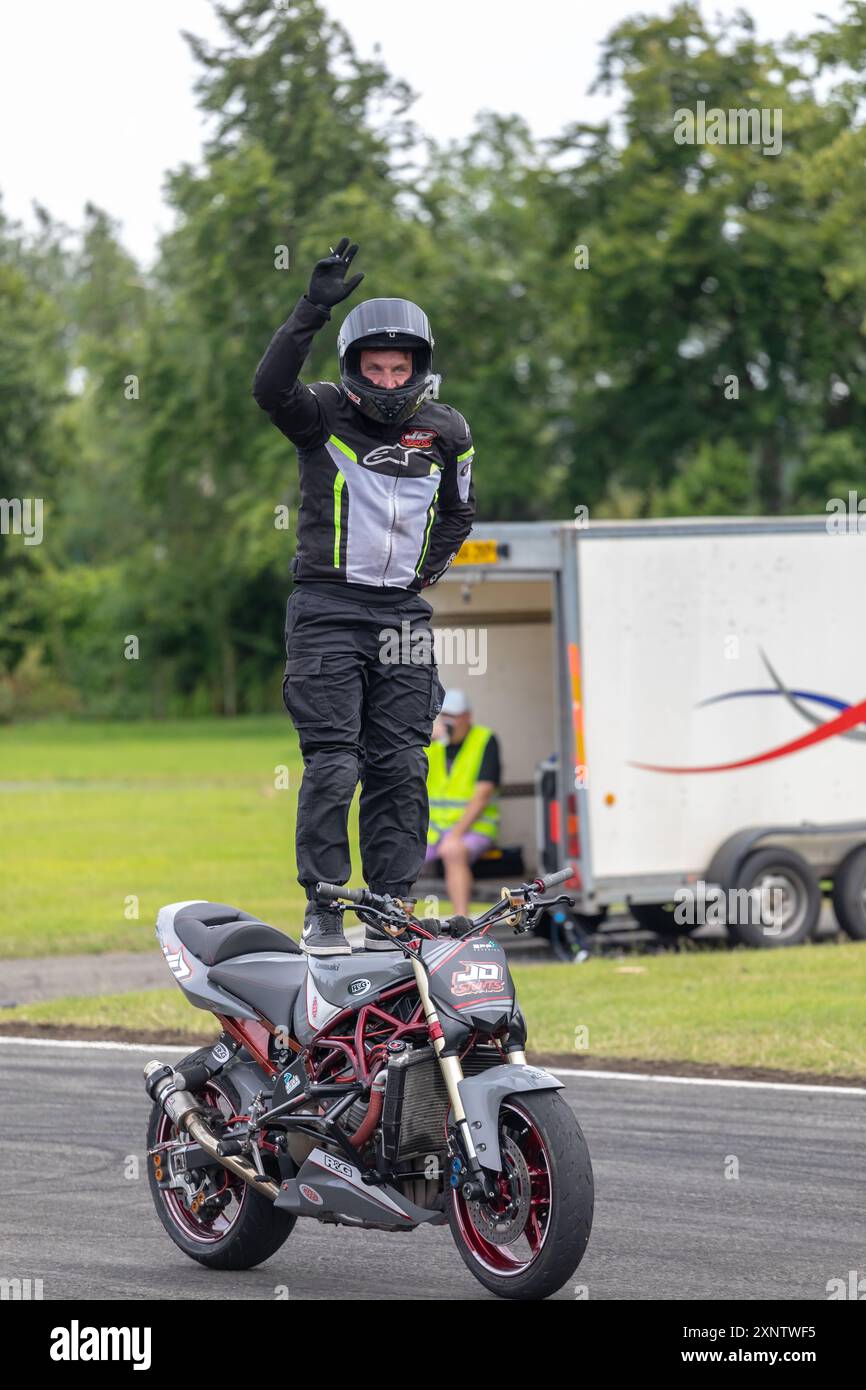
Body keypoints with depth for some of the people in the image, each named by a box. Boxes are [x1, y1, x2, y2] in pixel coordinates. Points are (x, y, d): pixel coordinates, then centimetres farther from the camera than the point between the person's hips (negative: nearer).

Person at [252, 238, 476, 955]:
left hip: (403, 615, 4)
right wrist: (313, 309, -31)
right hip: (328, 610, -4)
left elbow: (459, 513, 24)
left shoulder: (445, 431, 9)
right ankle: (323, 912, -3)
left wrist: (428, 570, 10)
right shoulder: (322, 413, -2)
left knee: (401, 769, 2)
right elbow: (270, 387, -24)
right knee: (332, 765, -9)